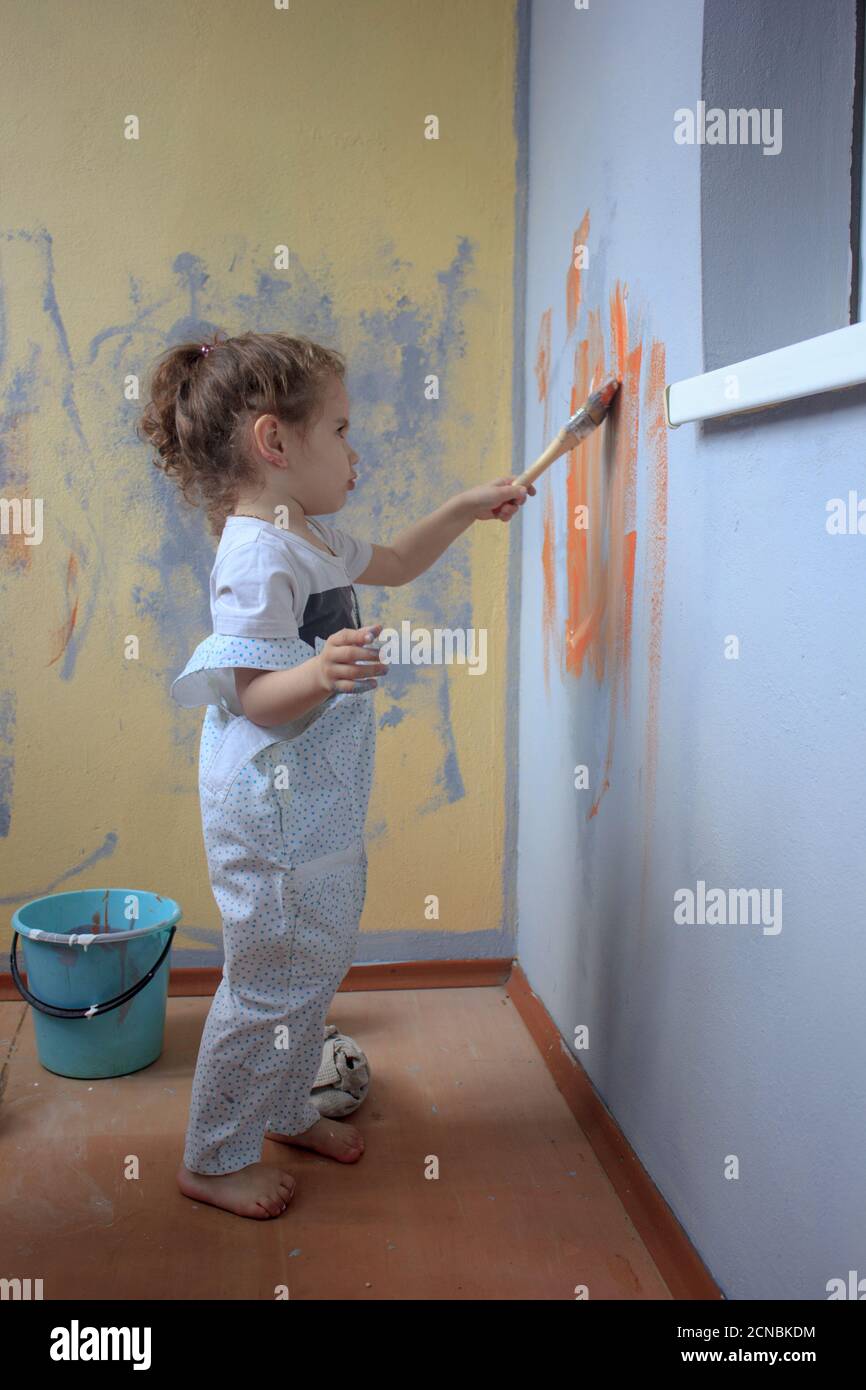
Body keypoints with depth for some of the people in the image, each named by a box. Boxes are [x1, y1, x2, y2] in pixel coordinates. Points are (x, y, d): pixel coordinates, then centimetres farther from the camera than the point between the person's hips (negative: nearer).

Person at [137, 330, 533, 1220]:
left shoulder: (312, 538, 10)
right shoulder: (257, 555, -22)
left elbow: (393, 563, 29)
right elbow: (254, 696, -27)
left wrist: (465, 508, 23)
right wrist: (319, 674, -45)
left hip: (322, 805, 11)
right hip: (273, 812, -10)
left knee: (318, 965, 22)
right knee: (271, 981, 2)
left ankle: (287, 1113, 42)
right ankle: (213, 1161, 21)